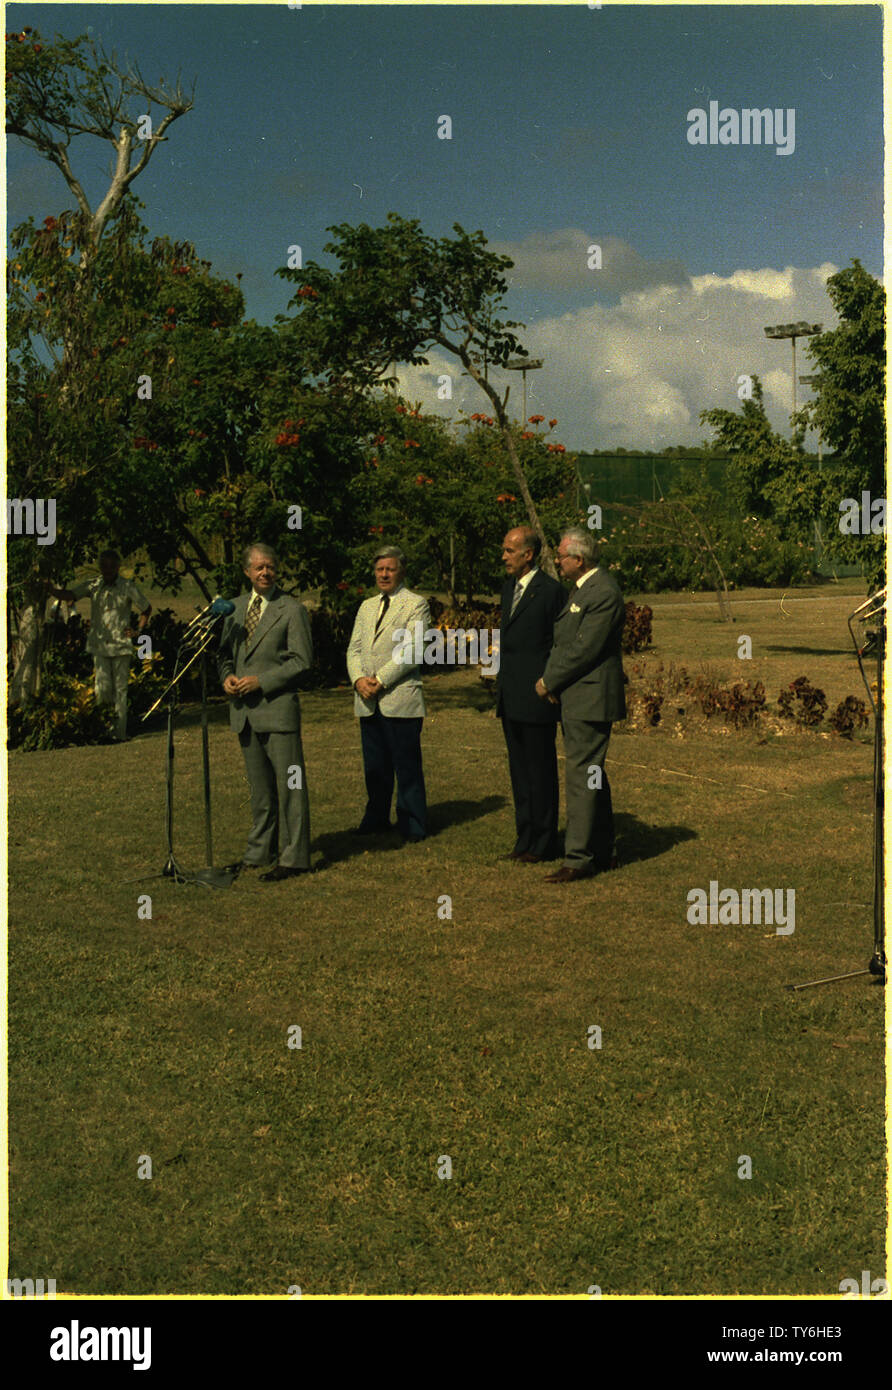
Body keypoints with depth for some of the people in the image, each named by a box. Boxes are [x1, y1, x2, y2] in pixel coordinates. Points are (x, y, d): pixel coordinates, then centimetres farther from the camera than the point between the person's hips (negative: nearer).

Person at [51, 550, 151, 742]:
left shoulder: (127, 587, 0)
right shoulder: (93, 586, 3)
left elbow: (146, 608, 13)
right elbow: (68, 595, -9)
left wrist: (138, 629, 3)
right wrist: (49, 588, -27)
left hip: (121, 645, 0)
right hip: (99, 645, 1)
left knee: (120, 690, 1)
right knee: (103, 689, -8)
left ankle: (120, 733, 5)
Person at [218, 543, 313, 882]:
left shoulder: (291, 610, -6)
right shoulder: (235, 607, 13)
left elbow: (302, 660, -10)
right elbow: (225, 651, 20)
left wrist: (261, 681, -16)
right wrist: (227, 676, -1)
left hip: (278, 707, -6)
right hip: (244, 710, 6)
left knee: (289, 786, -3)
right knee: (259, 788, 16)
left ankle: (293, 858, 3)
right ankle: (260, 852, 26)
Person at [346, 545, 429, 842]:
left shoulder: (416, 605, -1)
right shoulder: (367, 607, 19)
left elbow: (411, 650, -11)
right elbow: (354, 648, 14)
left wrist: (380, 680, -15)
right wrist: (359, 679, -5)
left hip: (400, 699, -6)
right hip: (367, 702, 6)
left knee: (407, 766, -2)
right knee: (375, 765, 12)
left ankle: (412, 826, 7)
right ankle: (376, 818, 25)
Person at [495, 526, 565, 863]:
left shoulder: (550, 590, -11)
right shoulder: (509, 588, 14)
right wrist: (501, 689, 18)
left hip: (537, 696, -8)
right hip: (510, 696, 8)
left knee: (541, 771, 1)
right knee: (519, 770, 14)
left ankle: (543, 844, 10)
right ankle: (525, 839, 23)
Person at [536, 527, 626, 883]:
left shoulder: (604, 593, -18)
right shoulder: (580, 588, 15)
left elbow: (584, 650, -21)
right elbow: (562, 641, 17)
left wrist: (549, 681, -11)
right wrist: (549, 678, 2)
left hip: (590, 699, -10)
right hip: (576, 699, 10)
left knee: (582, 777, -7)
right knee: (591, 776, 16)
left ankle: (579, 859, -2)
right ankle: (602, 852, 25)